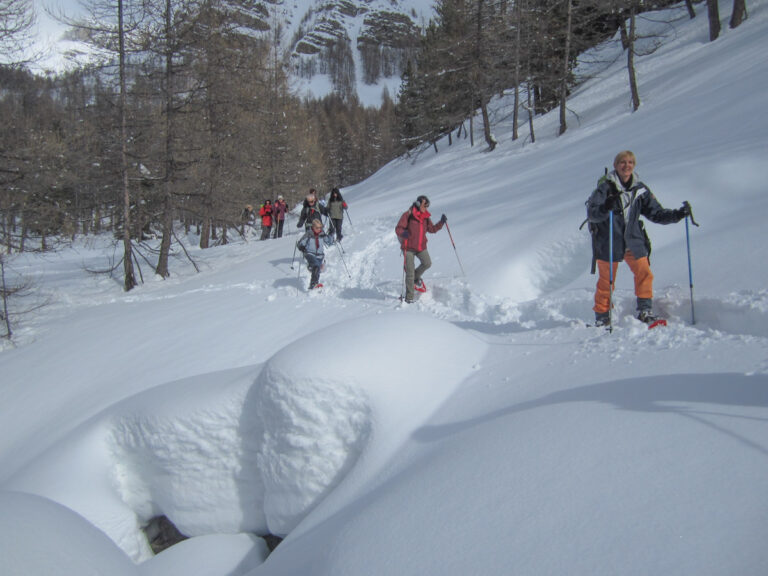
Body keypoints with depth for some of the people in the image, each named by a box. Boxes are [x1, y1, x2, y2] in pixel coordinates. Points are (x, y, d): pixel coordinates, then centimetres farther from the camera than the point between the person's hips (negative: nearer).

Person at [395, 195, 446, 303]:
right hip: (408, 247, -5)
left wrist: (441, 223, 4)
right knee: (410, 272, -4)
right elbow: (398, 229, -13)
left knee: (427, 263, -13)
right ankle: (409, 297, 7)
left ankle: (416, 277, 20)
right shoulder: (408, 215, -10)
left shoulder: (426, 217, 7)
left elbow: (432, 229, 17)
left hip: (421, 247, 5)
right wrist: (403, 233, -35)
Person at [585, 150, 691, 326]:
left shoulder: (640, 189, 5)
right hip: (609, 242, -3)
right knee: (606, 281, 1)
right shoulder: (606, 187, -8)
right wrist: (605, 207, -38)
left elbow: (656, 213, 8)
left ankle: (645, 312, 2)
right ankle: (602, 318, 14)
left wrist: (678, 214, -7)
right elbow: (591, 214, -17)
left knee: (644, 273, -9)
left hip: (633, 241, 4)